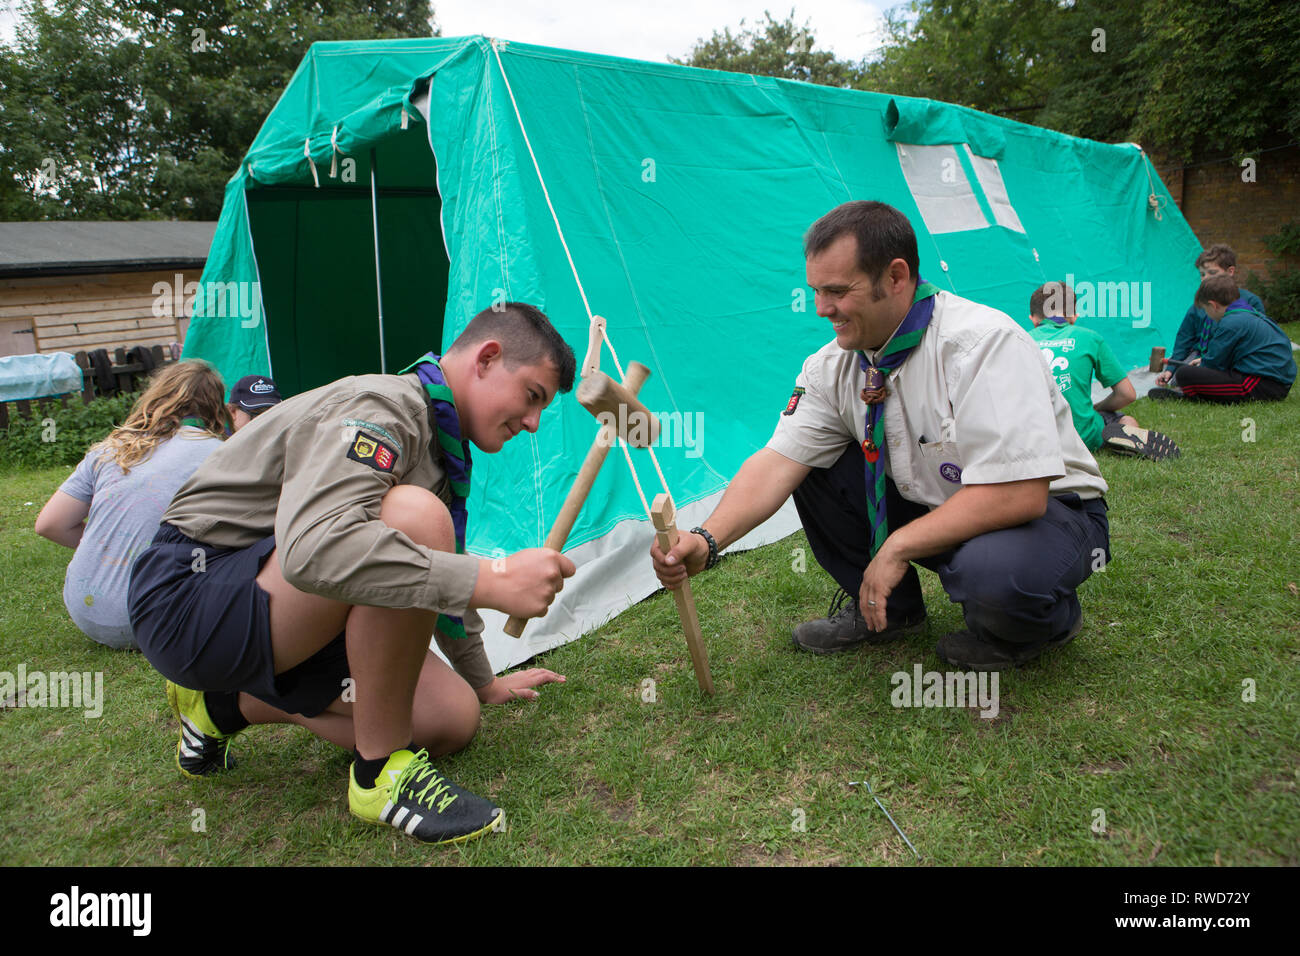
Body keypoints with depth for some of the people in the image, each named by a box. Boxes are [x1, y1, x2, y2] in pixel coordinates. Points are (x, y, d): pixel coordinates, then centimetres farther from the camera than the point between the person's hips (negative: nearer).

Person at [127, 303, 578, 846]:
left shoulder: (440, 444, 10)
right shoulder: (381, 407, -21)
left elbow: (441, 578, 22)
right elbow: (313, 548, -40)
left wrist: (484, 683, 29)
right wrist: (491, 581, -40)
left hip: (277, 615, 10)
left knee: (452, 719, -1)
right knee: (413, 518, -32)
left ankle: (226, 707, 15)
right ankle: (381, 772, -17)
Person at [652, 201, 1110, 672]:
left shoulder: (985, 344, -28)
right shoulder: (832, 365, -7)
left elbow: (1018, 494, -33)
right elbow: (779, 462, -13)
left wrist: (897, 548, -28)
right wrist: (708, 539, -30)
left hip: (1049, 509, -6)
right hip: (931, 505, 6)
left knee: (994, 570, -39)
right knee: (815, 464, -10)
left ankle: (1048, 617, 0)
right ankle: (892, 610, 9)